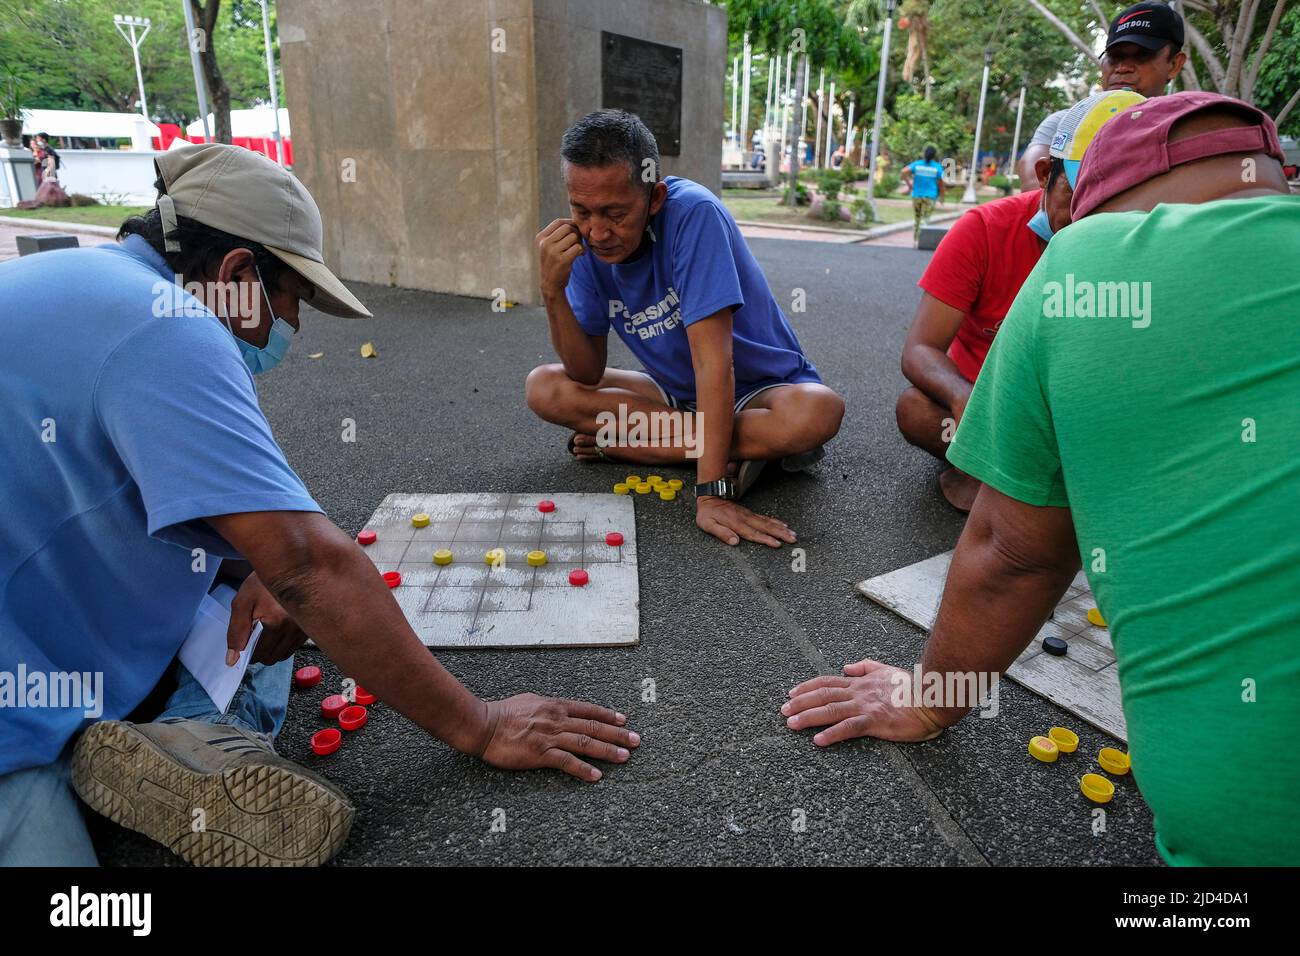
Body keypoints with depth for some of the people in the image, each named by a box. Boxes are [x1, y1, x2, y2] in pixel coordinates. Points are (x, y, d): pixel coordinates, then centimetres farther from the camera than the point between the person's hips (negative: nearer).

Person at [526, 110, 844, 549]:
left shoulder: (693, 212, -27)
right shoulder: (585, 240, -11)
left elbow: (712, 360, -33)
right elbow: (587, 375, -10)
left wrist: (711, 493, -37)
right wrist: (554, 291, -27)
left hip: (760, 389, -5)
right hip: (676, 391, 5)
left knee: (819, 411, -36)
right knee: (543, 387, -15)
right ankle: (748, 444, -16)